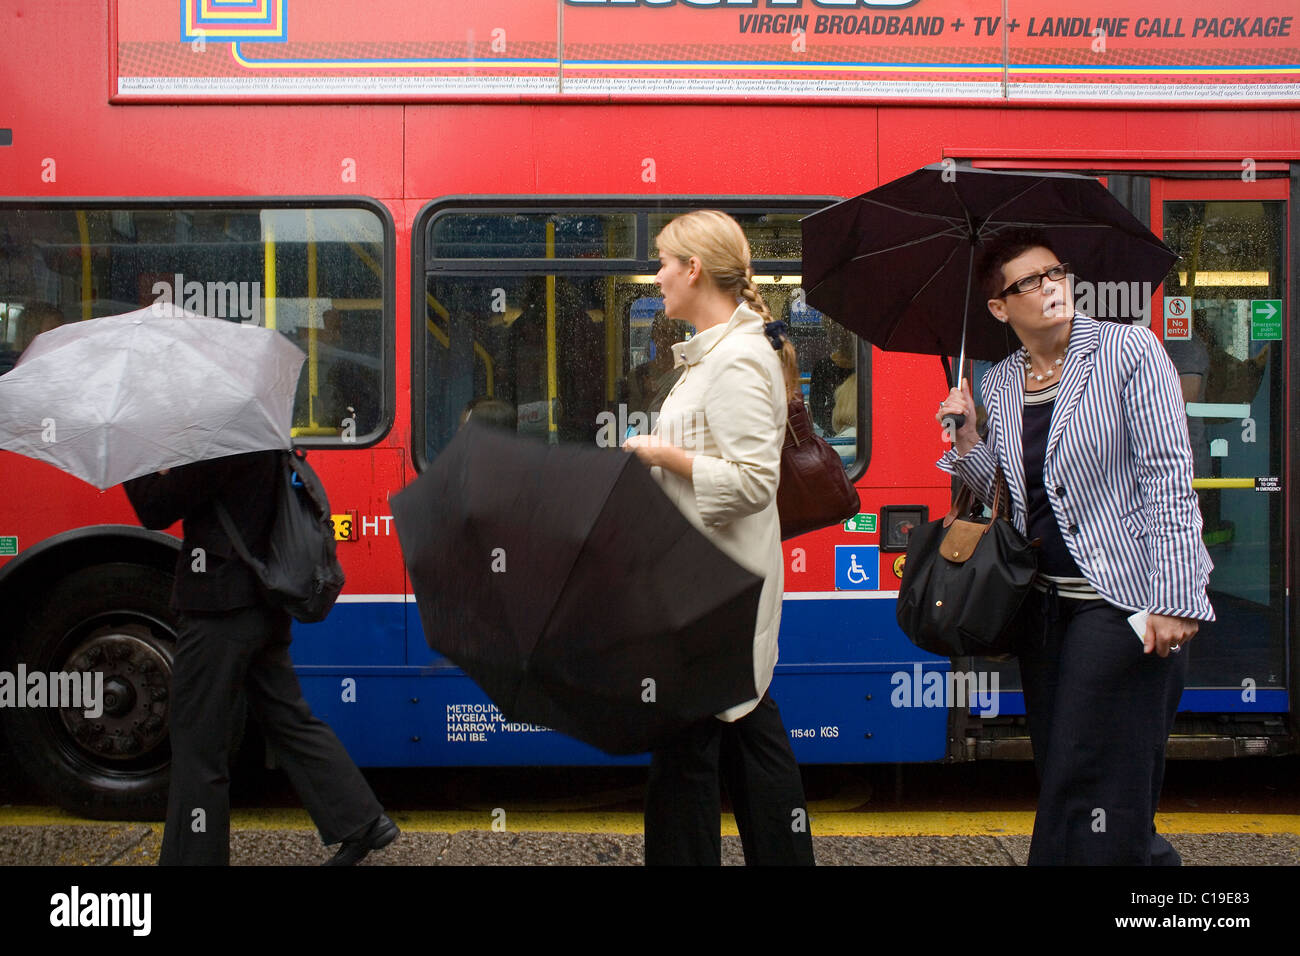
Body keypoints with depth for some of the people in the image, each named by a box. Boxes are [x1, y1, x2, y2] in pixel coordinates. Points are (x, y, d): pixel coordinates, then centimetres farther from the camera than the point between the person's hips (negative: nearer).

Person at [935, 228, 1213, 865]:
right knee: (1059, 775, 12)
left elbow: (1168, 477, -12)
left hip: (1121, 598, -6)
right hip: (1044, 601, 6)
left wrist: (1174, 599, -18)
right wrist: (967, 441, -1)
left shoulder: (1129, 352, -6)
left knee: (1088, 792, -7)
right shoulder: (998, 386, 9)